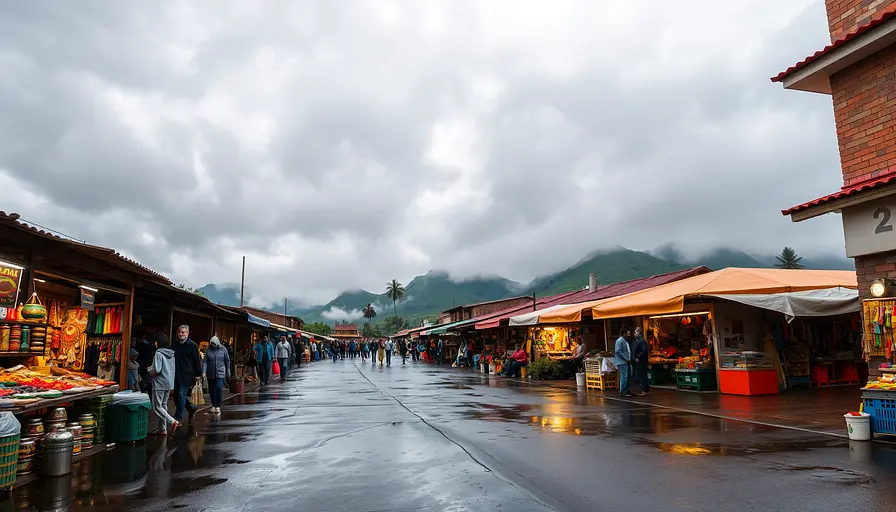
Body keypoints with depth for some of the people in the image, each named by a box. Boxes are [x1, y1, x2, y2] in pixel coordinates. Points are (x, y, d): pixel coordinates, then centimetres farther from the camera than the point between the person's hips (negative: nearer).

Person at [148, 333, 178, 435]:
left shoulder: (158, 353, -14)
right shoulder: (171, 354, 9)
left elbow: (157, 370, -22)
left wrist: (149, 372, 0)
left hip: (159, 384, -8)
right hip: (169, 384, 8)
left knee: (156, 407, -2)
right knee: (163, 405, 15)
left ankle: (172, 422, -17)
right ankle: (163, 429, 18)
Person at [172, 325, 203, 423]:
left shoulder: (192, 345, -6)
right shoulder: (176, 345, 12)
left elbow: (198, 361, -7)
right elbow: (172, 359, 22)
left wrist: (198, 374, -10)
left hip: (187, 375, -7)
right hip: (177, 375, 7)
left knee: (181, 395, -7)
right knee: (176, 396, 10)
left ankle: (178, 418, 0)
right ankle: (191, 408, 29)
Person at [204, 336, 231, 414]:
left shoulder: (223, 349, 0)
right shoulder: (208, 350, 1)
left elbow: (227, 361, 6)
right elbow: (205, 361, -4)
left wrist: (228, 373, 7)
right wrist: (204, 372, -16)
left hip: (220, 373, -2)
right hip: (210, 374, 2)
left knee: (219, 389, -12)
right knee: (211, 390, 7)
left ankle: (218, 406, -4)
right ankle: (213, 406, 21)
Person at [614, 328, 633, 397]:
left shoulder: (626, 341, 17)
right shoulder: (619, 341, -12)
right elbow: (618, 352, -19)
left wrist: (629, 359, 10)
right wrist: (626, 359, -16)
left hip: (627, 362, 9)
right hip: (622, 362, -9)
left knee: (628, 377, 11)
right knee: (624, 377, -9)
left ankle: (626, 390, 18)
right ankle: (622, 392, -5)